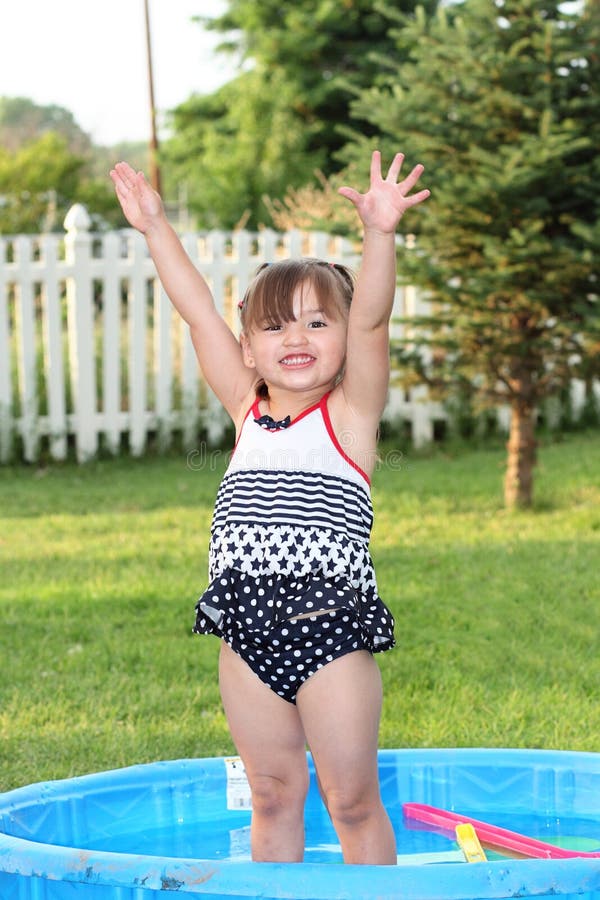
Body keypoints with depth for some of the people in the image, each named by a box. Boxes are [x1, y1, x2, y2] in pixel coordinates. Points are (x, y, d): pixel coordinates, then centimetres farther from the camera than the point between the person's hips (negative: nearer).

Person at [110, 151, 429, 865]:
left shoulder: (350, 412, -2)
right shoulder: (247, 412, 9)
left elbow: (371, 319, -17)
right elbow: (200, 316, 9)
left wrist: (379, 235, -31)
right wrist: (155, 228, 9)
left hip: (329, 625, -4)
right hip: (248, 632, 4)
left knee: (353, 798, 4)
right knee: (273, 794, 13)